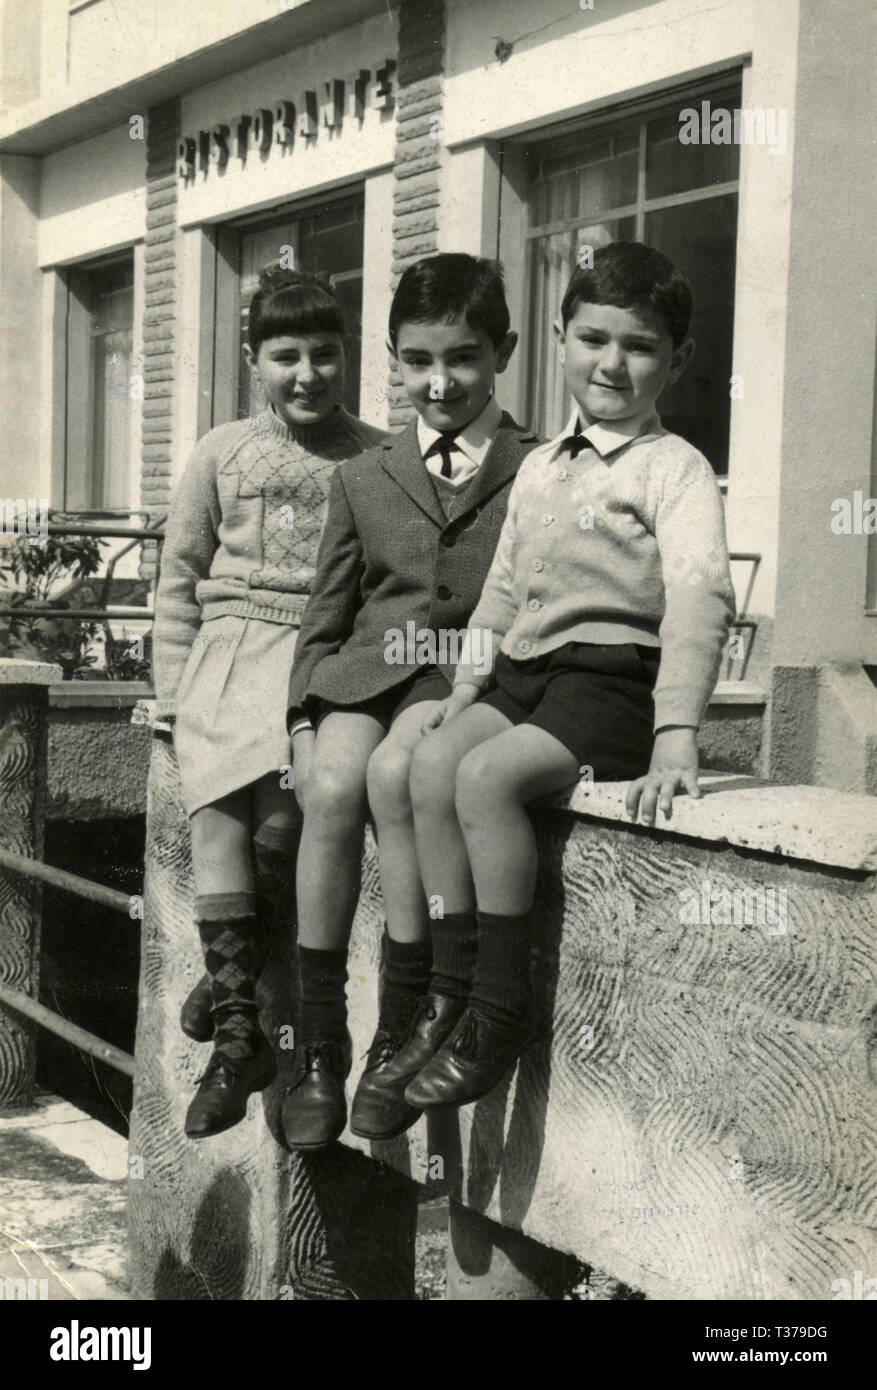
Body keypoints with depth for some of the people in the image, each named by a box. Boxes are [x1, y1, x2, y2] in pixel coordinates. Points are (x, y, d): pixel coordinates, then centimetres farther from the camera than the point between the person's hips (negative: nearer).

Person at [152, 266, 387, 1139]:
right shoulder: (222, 454, 14)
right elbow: (179, 579, 16)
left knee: (282, 810, -28)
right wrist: (175, 694, 8)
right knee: (216, 803, -24)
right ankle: (237, 1034, -22)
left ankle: (228, 980, -8)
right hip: (230, 644, 1)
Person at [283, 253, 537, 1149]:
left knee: (394, 772, -34)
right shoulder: (363, 479, 21)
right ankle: (318, 1044, -18)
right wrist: (306, 719, 5)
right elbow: (326, 615, 18)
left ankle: (402, 1028, -23)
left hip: (478, 672, -3)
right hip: (366, 670, 3)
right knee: (330, 789, -29)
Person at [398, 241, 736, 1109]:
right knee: (433, 760, -16)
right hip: (528, 671, 7)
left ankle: (500, 1009, -16)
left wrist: (676, 735, -31)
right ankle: (455, 987, -8)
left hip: (614, 678, -7)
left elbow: (699, 597, -19)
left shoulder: (675, 469, -6)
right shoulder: (539, 467, 17)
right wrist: (469, 681, 7)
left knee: (488, 773, -26)